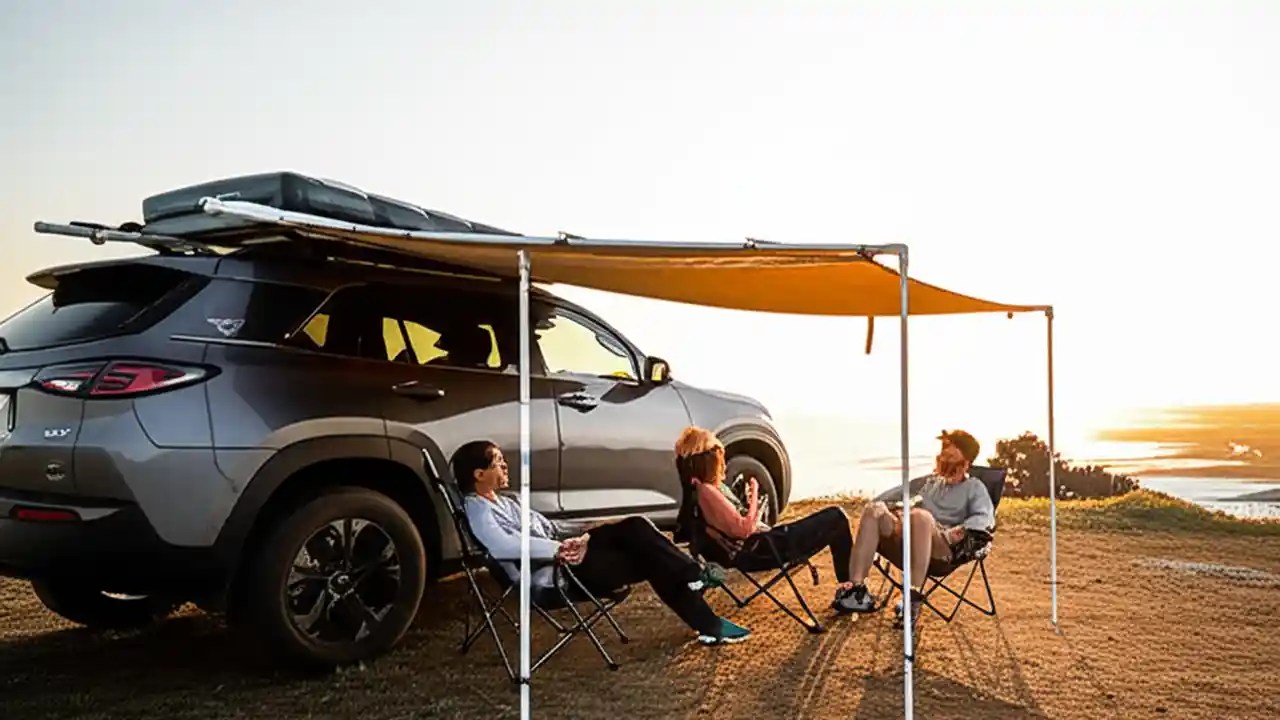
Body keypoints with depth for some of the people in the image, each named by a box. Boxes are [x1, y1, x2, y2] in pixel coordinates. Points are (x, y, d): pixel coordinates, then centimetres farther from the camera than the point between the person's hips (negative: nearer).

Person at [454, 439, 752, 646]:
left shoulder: (503, 500, 20)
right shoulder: (477, 509, -11)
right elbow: (503, 545, -31)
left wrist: (573, 539, -4)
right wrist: (560, 549, -28)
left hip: (562, 556, 9)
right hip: (551, 573, -9)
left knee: (634, 528, -10)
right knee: (647, 560, -13)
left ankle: (693, 577, -6)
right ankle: (708, 625, -4)